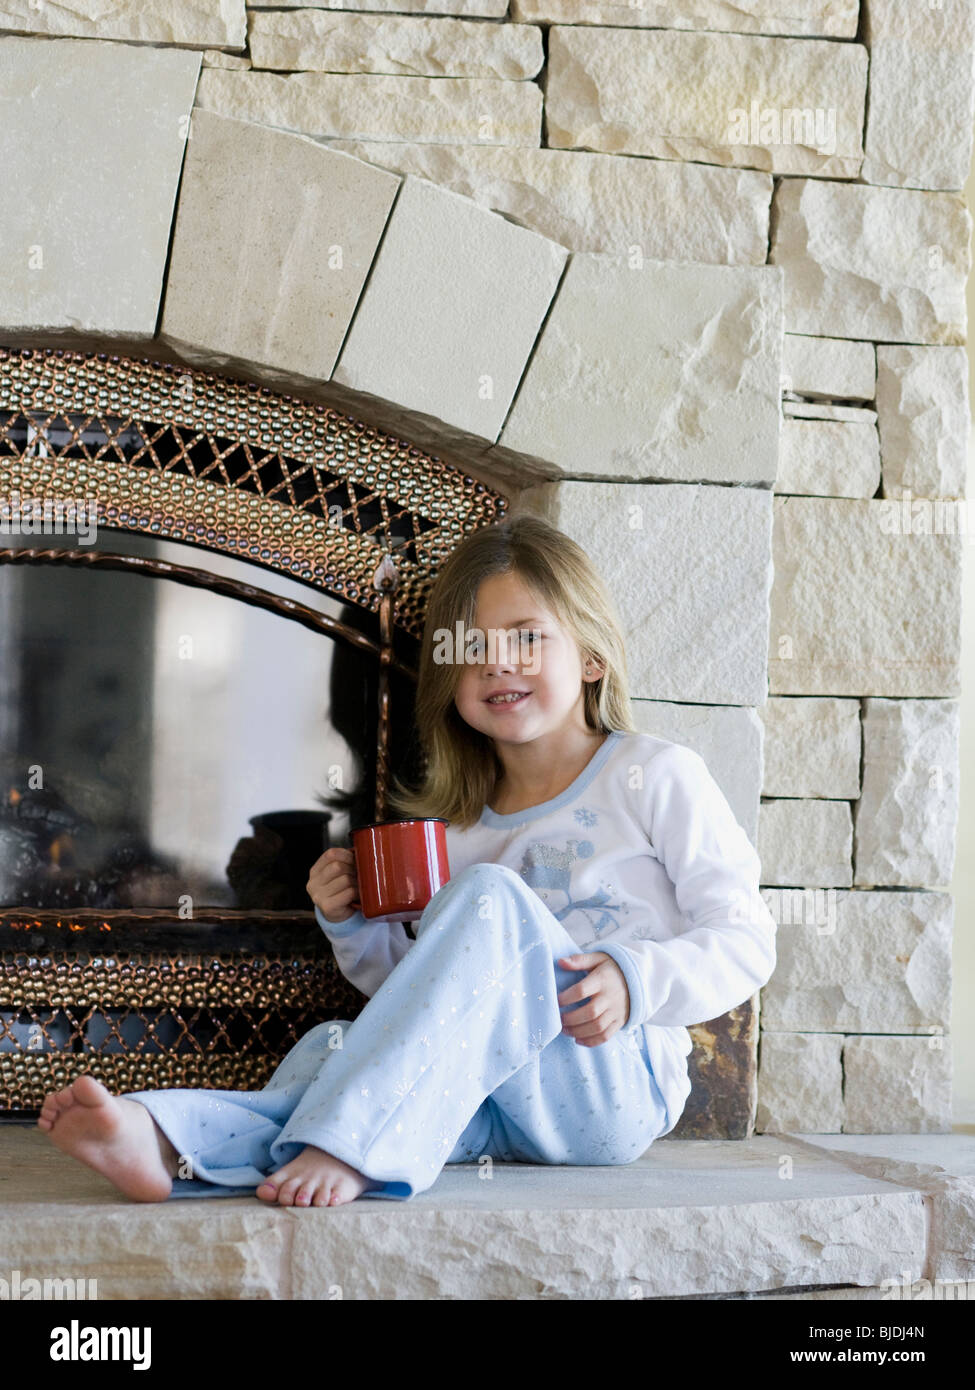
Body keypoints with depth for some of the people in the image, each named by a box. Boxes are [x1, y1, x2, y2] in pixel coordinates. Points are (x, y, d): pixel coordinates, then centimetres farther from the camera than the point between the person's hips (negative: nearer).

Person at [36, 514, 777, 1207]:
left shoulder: (656, 777, 4)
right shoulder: (457, 824, 19)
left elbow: (744, 937, 0)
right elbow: (427, 994, 22)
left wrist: (636, 981, -18)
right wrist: (355, 928, 3)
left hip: (619, 1083, -5)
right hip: (493, 1103, 5)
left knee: (488, 895, -27)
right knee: (337, 1044, -23)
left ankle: (343, 1147, -41)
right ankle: (171, 1144, -52)